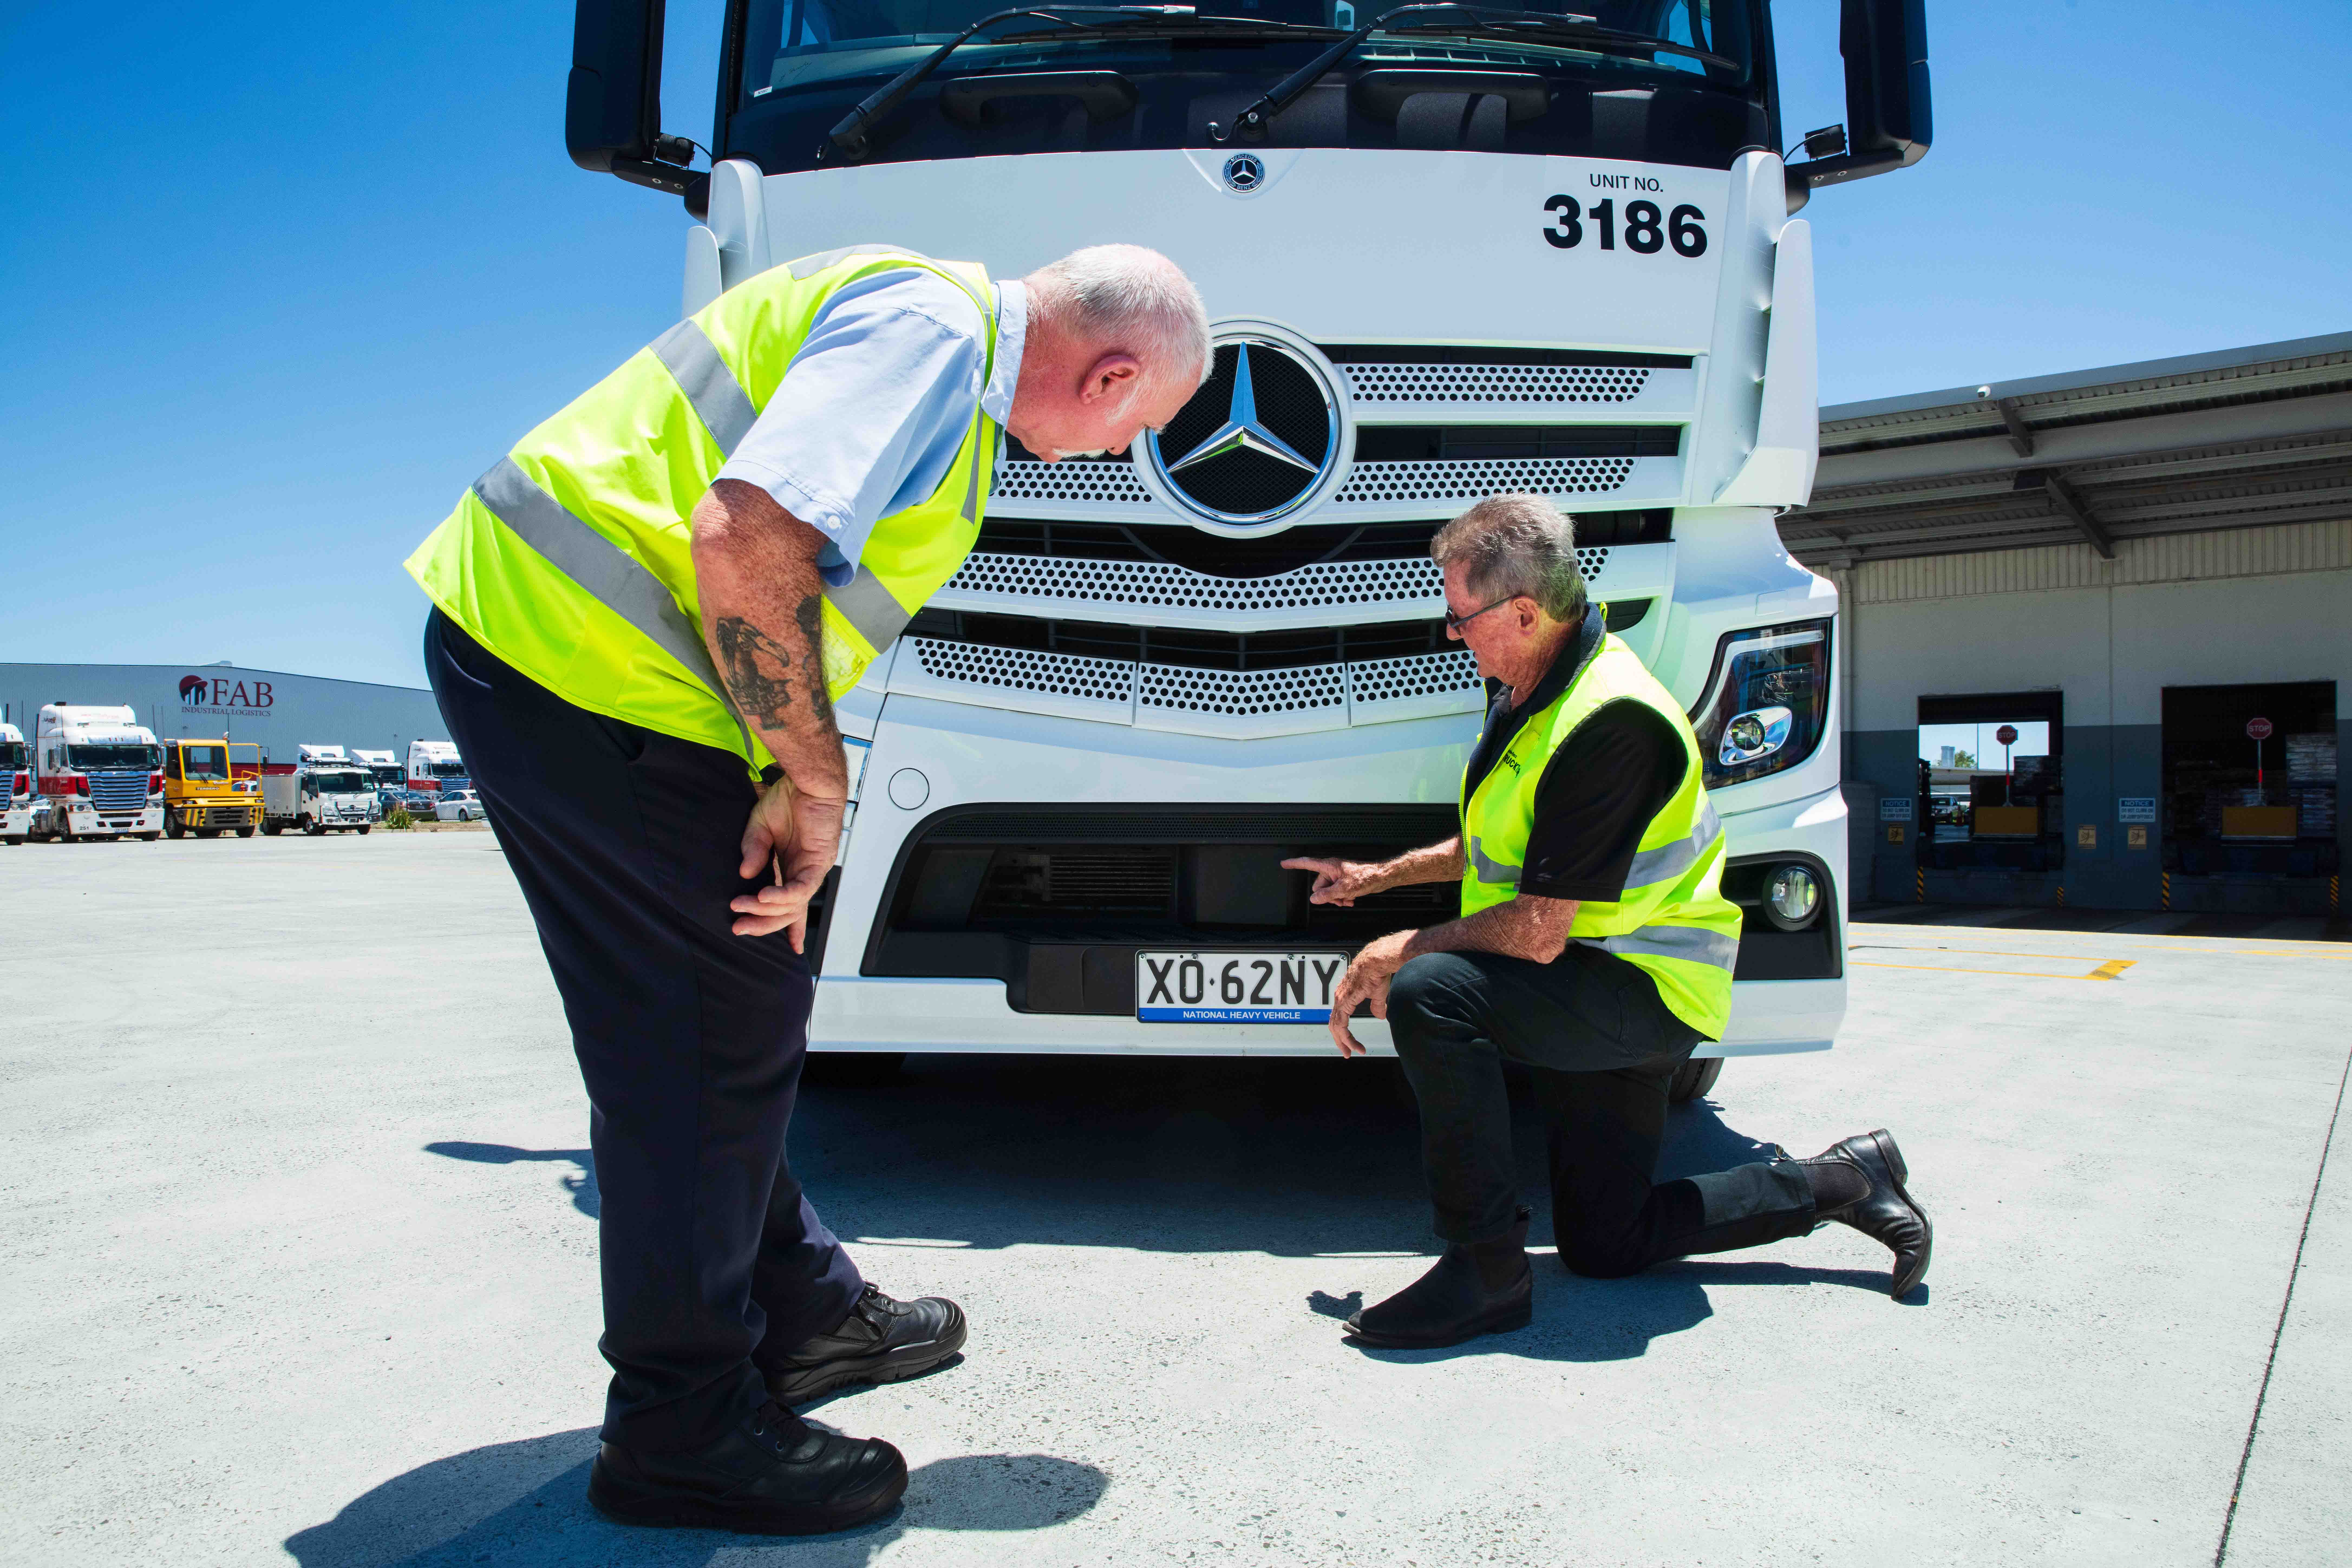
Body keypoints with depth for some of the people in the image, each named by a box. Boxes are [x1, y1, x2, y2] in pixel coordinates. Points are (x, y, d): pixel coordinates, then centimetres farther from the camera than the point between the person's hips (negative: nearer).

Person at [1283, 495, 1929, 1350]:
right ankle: (1846, 1181, 27)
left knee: (1431, 993, -32)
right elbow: (1497, 847, 21)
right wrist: (1379, 876, 16)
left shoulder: (1609, 720, -27)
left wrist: (1398, 953, -17)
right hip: (1605, 993, 10)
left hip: (1644, 992, -10)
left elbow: (1538, 933, -28)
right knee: (1604, 1247, 15)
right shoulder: (1530, 688, 5)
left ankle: (1485, 1267, -20)